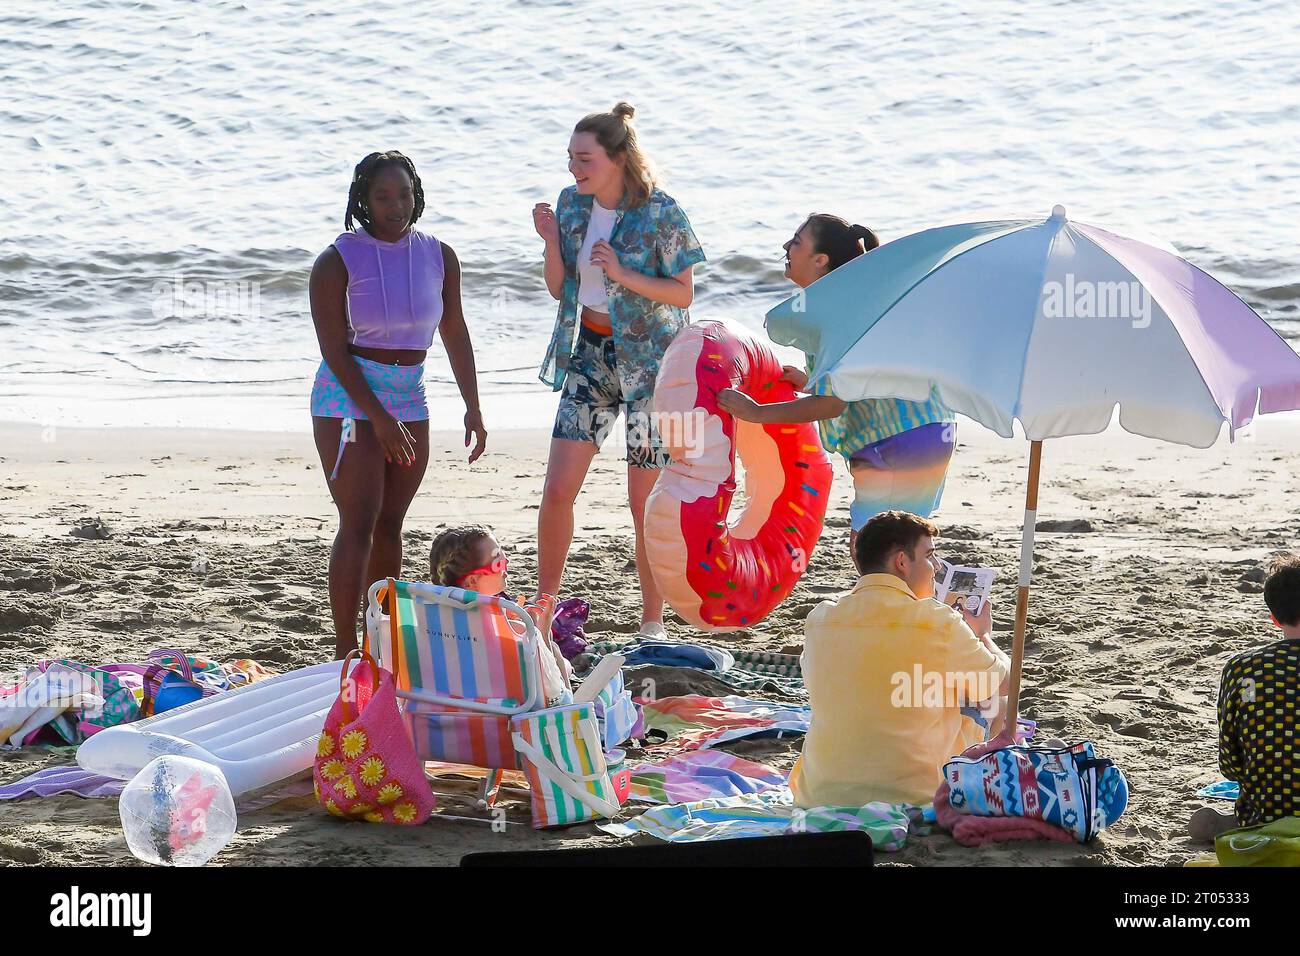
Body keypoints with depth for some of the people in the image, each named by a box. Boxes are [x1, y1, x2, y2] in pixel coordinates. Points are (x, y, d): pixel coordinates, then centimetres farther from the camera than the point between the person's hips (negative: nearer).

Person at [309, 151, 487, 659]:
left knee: (390, 524, 8)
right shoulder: (337, 262, -9)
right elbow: (334, 350, -12)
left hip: (409, 400, 5)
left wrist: (473, 406, 6)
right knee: (359, 524, -13)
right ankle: (345, 653, -16)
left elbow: (455, 335, 11)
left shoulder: (438, 257, 4)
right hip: (347, 399, -5)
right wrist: (379, 418, -18)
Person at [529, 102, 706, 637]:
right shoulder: (572, 204, 2)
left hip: (647, 359, -5)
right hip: (589, 353, 5)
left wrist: (624, 275, -24)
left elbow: (683, 293, -11)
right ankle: (544, 604, 12)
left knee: (646, 502, -1)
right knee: (558, 490, -2)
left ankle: (652, 619, 12)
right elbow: (558, 288, 9)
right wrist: (552, 241, -10)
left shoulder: (660, 213, -14)